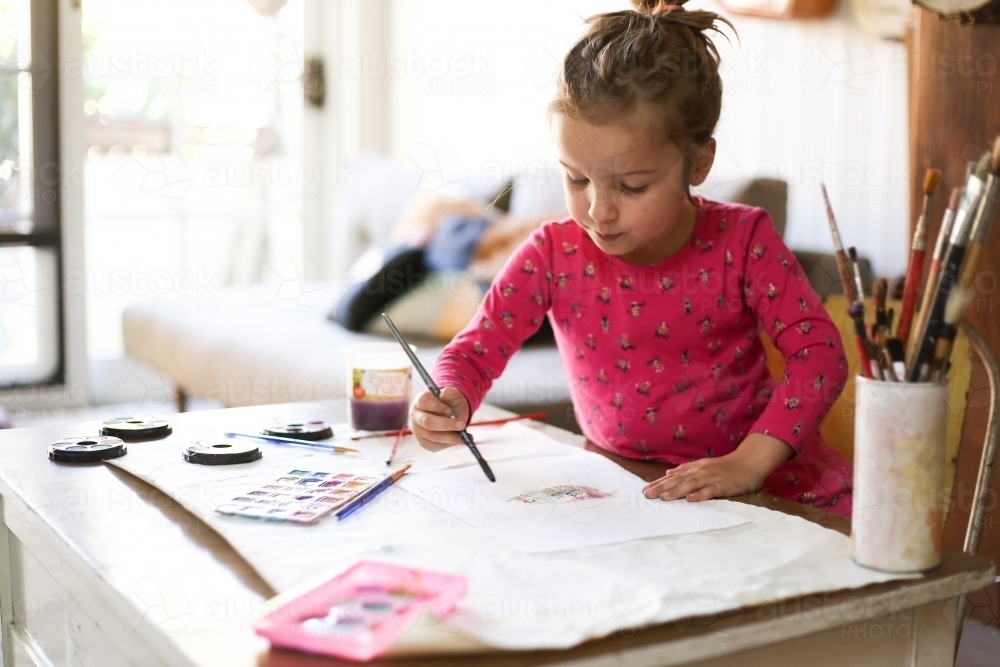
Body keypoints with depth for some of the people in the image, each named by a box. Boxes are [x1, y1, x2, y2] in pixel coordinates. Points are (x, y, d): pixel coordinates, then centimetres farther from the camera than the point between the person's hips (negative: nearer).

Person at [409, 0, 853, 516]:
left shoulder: (741, 241, -11)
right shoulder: (553, 255, -7)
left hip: (765, 479, 0)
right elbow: (474, 352, -5)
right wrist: (449, 405, -29)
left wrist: (749, 464, -25)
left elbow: (819, 351, -13)